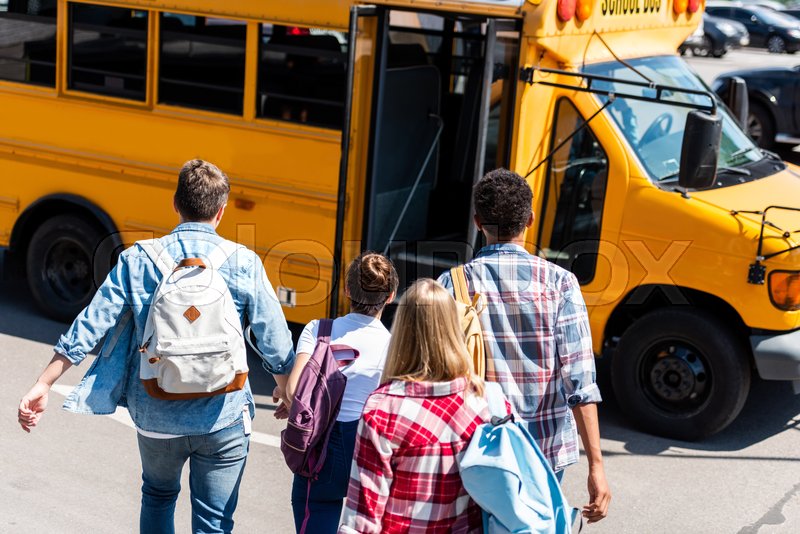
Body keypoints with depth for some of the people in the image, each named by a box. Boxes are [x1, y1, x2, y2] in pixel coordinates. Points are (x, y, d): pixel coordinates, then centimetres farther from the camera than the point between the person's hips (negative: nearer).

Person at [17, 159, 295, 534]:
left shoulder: (137, 260, -6)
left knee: (158, 496, 29)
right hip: (222, 420, -2)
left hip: (155, 416, 2)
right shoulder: (244, 264, -8)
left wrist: (43, 384, 4)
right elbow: (276, 344, -4)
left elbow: (89, 327, -5)